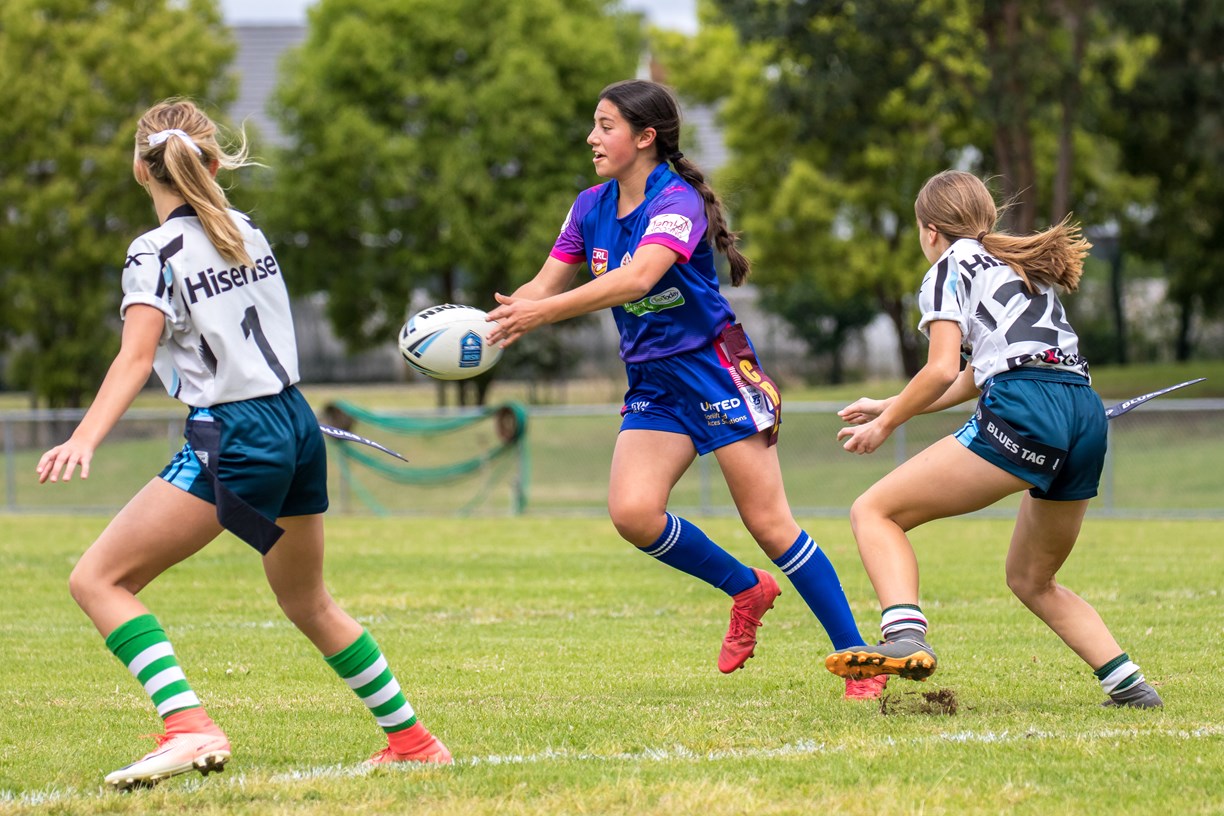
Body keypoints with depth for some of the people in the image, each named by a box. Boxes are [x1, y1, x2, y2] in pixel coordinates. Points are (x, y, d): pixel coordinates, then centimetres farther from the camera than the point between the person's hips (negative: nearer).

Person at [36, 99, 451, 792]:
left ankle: (189, 727, -24)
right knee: (310, 604, 26)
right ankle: (413, 739, 32)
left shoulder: (157, 253, -9)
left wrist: (83, 441, -33)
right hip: (298, 424, 8)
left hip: (234, 442, -8)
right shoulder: (247, 231, 12)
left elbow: (136, 358, -23)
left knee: (98, 579, -8)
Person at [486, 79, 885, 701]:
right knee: (633, 512, -15)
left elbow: (637, 279, -34)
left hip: (714, 367, -7)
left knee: (768, 522, -8)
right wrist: (487, 325, -13)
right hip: (652, 385, 7)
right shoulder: (591, 207, 6)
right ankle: (746, 590, 10)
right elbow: (544, 286, 6)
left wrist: (543, 312, -41)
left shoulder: (677, 201, -18)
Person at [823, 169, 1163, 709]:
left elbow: (942, 370, -4)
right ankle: (1129, 686, 12)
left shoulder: (950, 268, 9)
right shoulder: (1020, 268, 32)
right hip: (1087, 418, 8)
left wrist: (885, 424, 10)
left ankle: (906, 640, -26)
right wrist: (888, 406, 42)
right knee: (1031, 580, 25)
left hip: (1024, 416, -8)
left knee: (874, 512, -3)